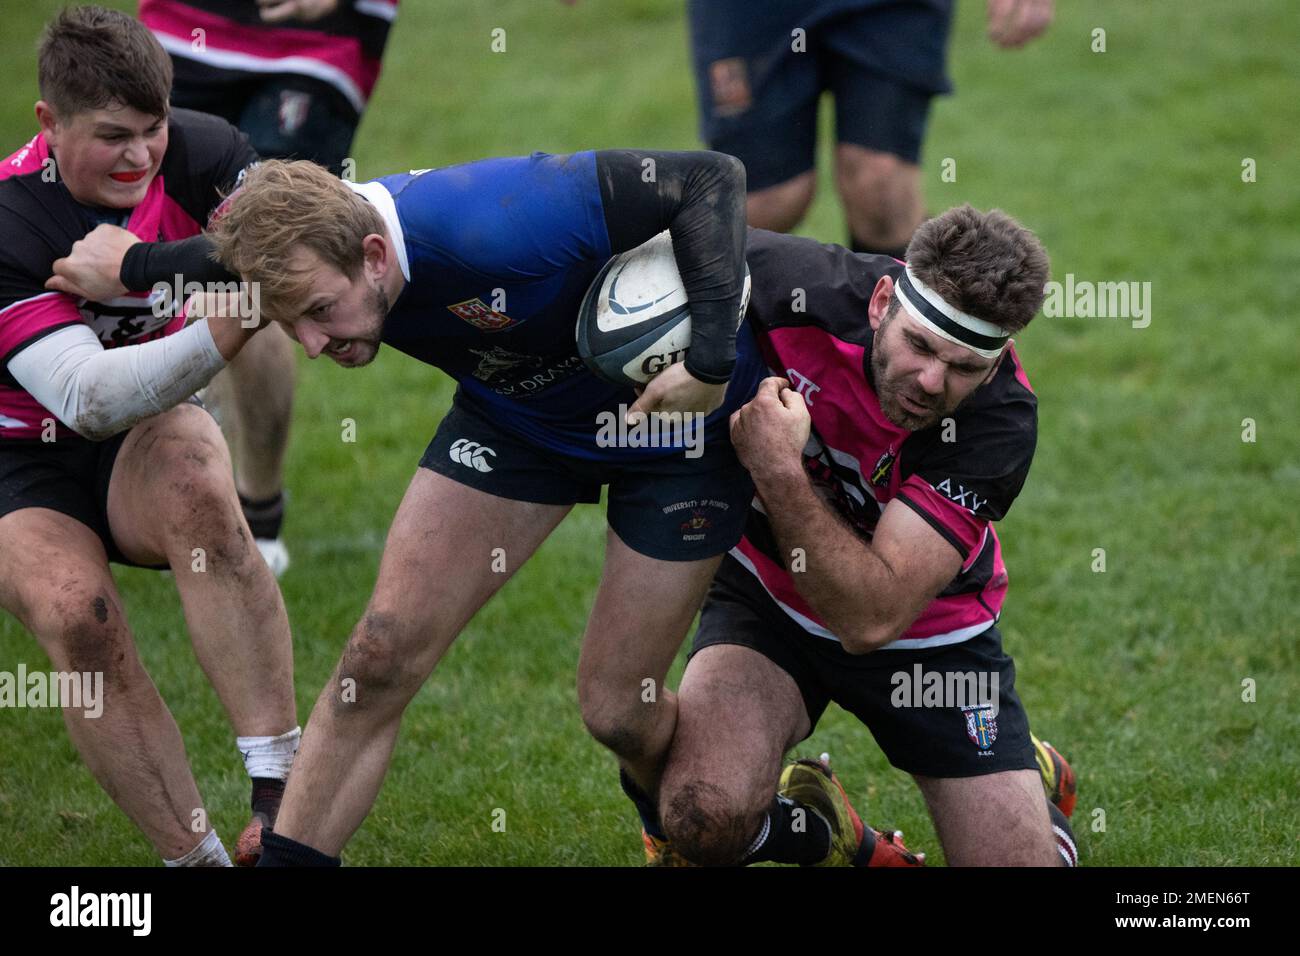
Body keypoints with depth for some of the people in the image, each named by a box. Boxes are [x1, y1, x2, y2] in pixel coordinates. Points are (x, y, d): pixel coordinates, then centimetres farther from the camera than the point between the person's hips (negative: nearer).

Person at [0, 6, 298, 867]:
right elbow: (87, 396, -38)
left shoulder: (198, 153, -15)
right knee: (77, 616, -33)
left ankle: (283, 787, -35)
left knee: (195, 486, -34)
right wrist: (222, 338, -53)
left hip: (147, 439, 3)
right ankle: (194, 855, -20)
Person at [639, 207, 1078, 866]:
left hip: (929, 629, 0)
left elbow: (872, 619, -34)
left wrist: (779, 471, -42)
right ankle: (816, 829, 8)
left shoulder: (1001, 422, -30)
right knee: (706, 817, -28)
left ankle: (1031, 780, 31)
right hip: (767, 593, 0)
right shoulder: (792, 284, -27)